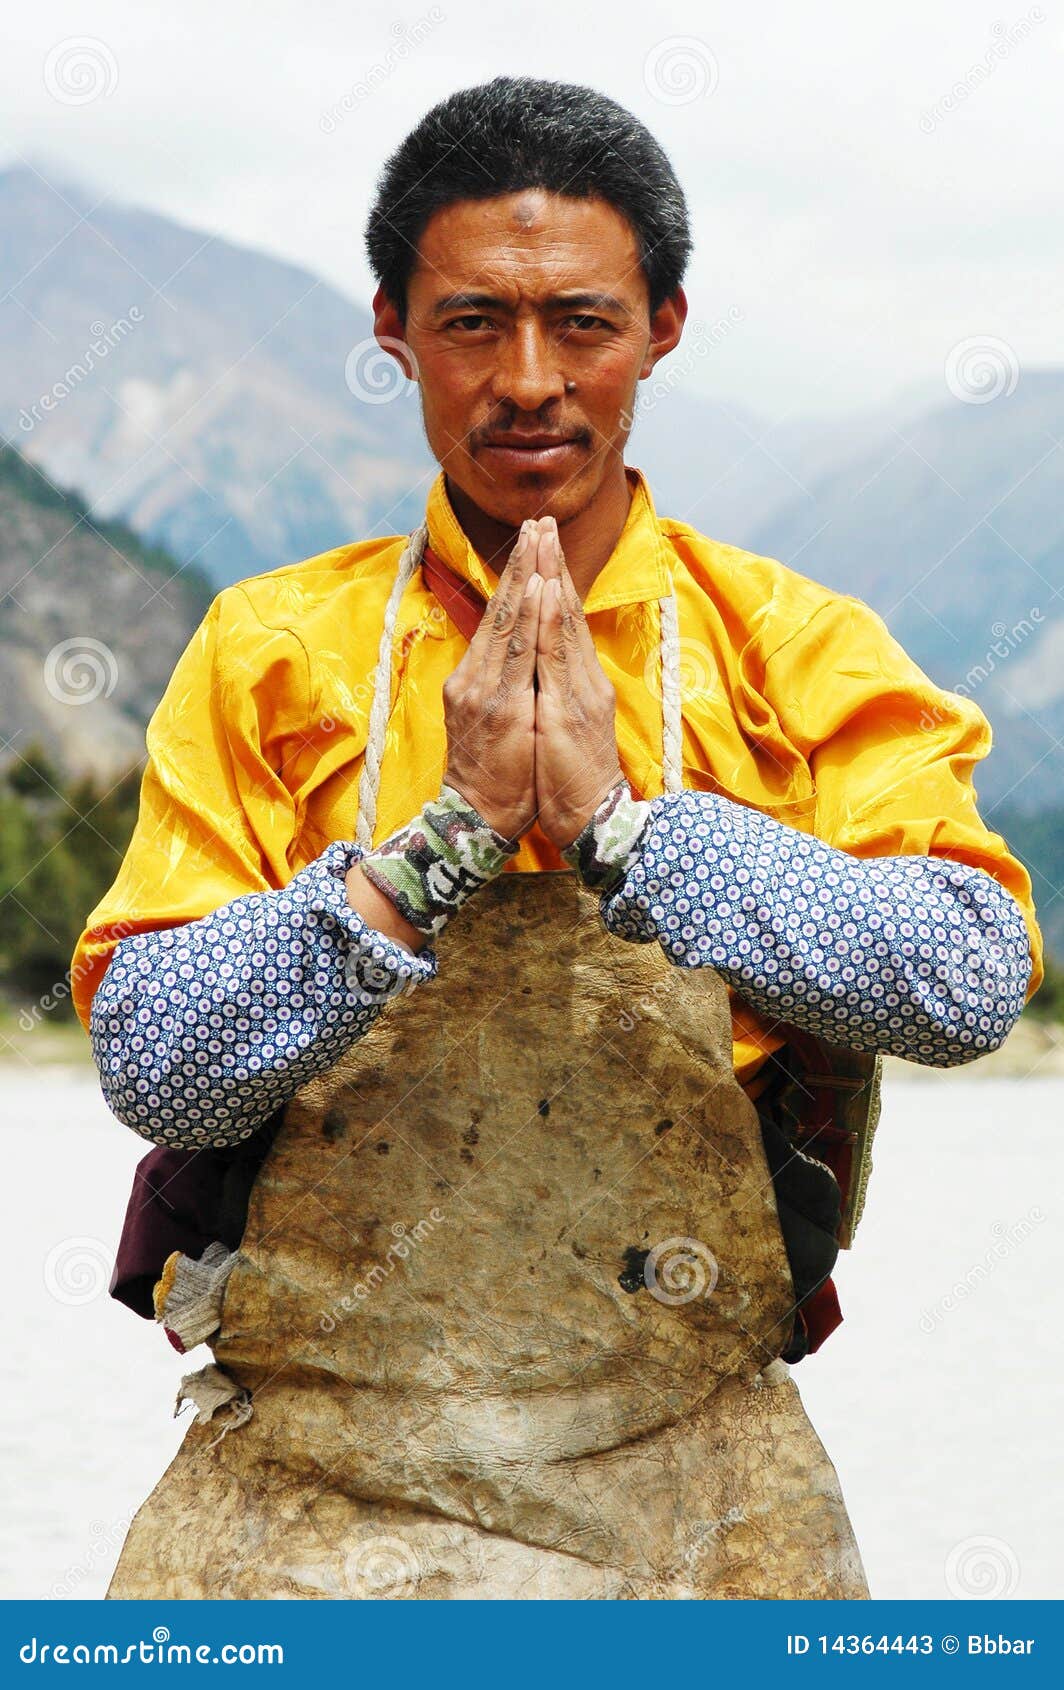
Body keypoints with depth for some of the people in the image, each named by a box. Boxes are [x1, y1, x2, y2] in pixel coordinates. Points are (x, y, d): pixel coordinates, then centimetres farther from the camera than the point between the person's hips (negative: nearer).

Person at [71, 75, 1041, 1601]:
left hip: (695, 1473, 0)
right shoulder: (269, 653, 4)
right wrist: (446, 832, -16)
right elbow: (150, 1069, -5)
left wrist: (619, 821, -18)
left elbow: (974, 986, -10)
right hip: (310, 1473, 0)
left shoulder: (795, 648, 4)